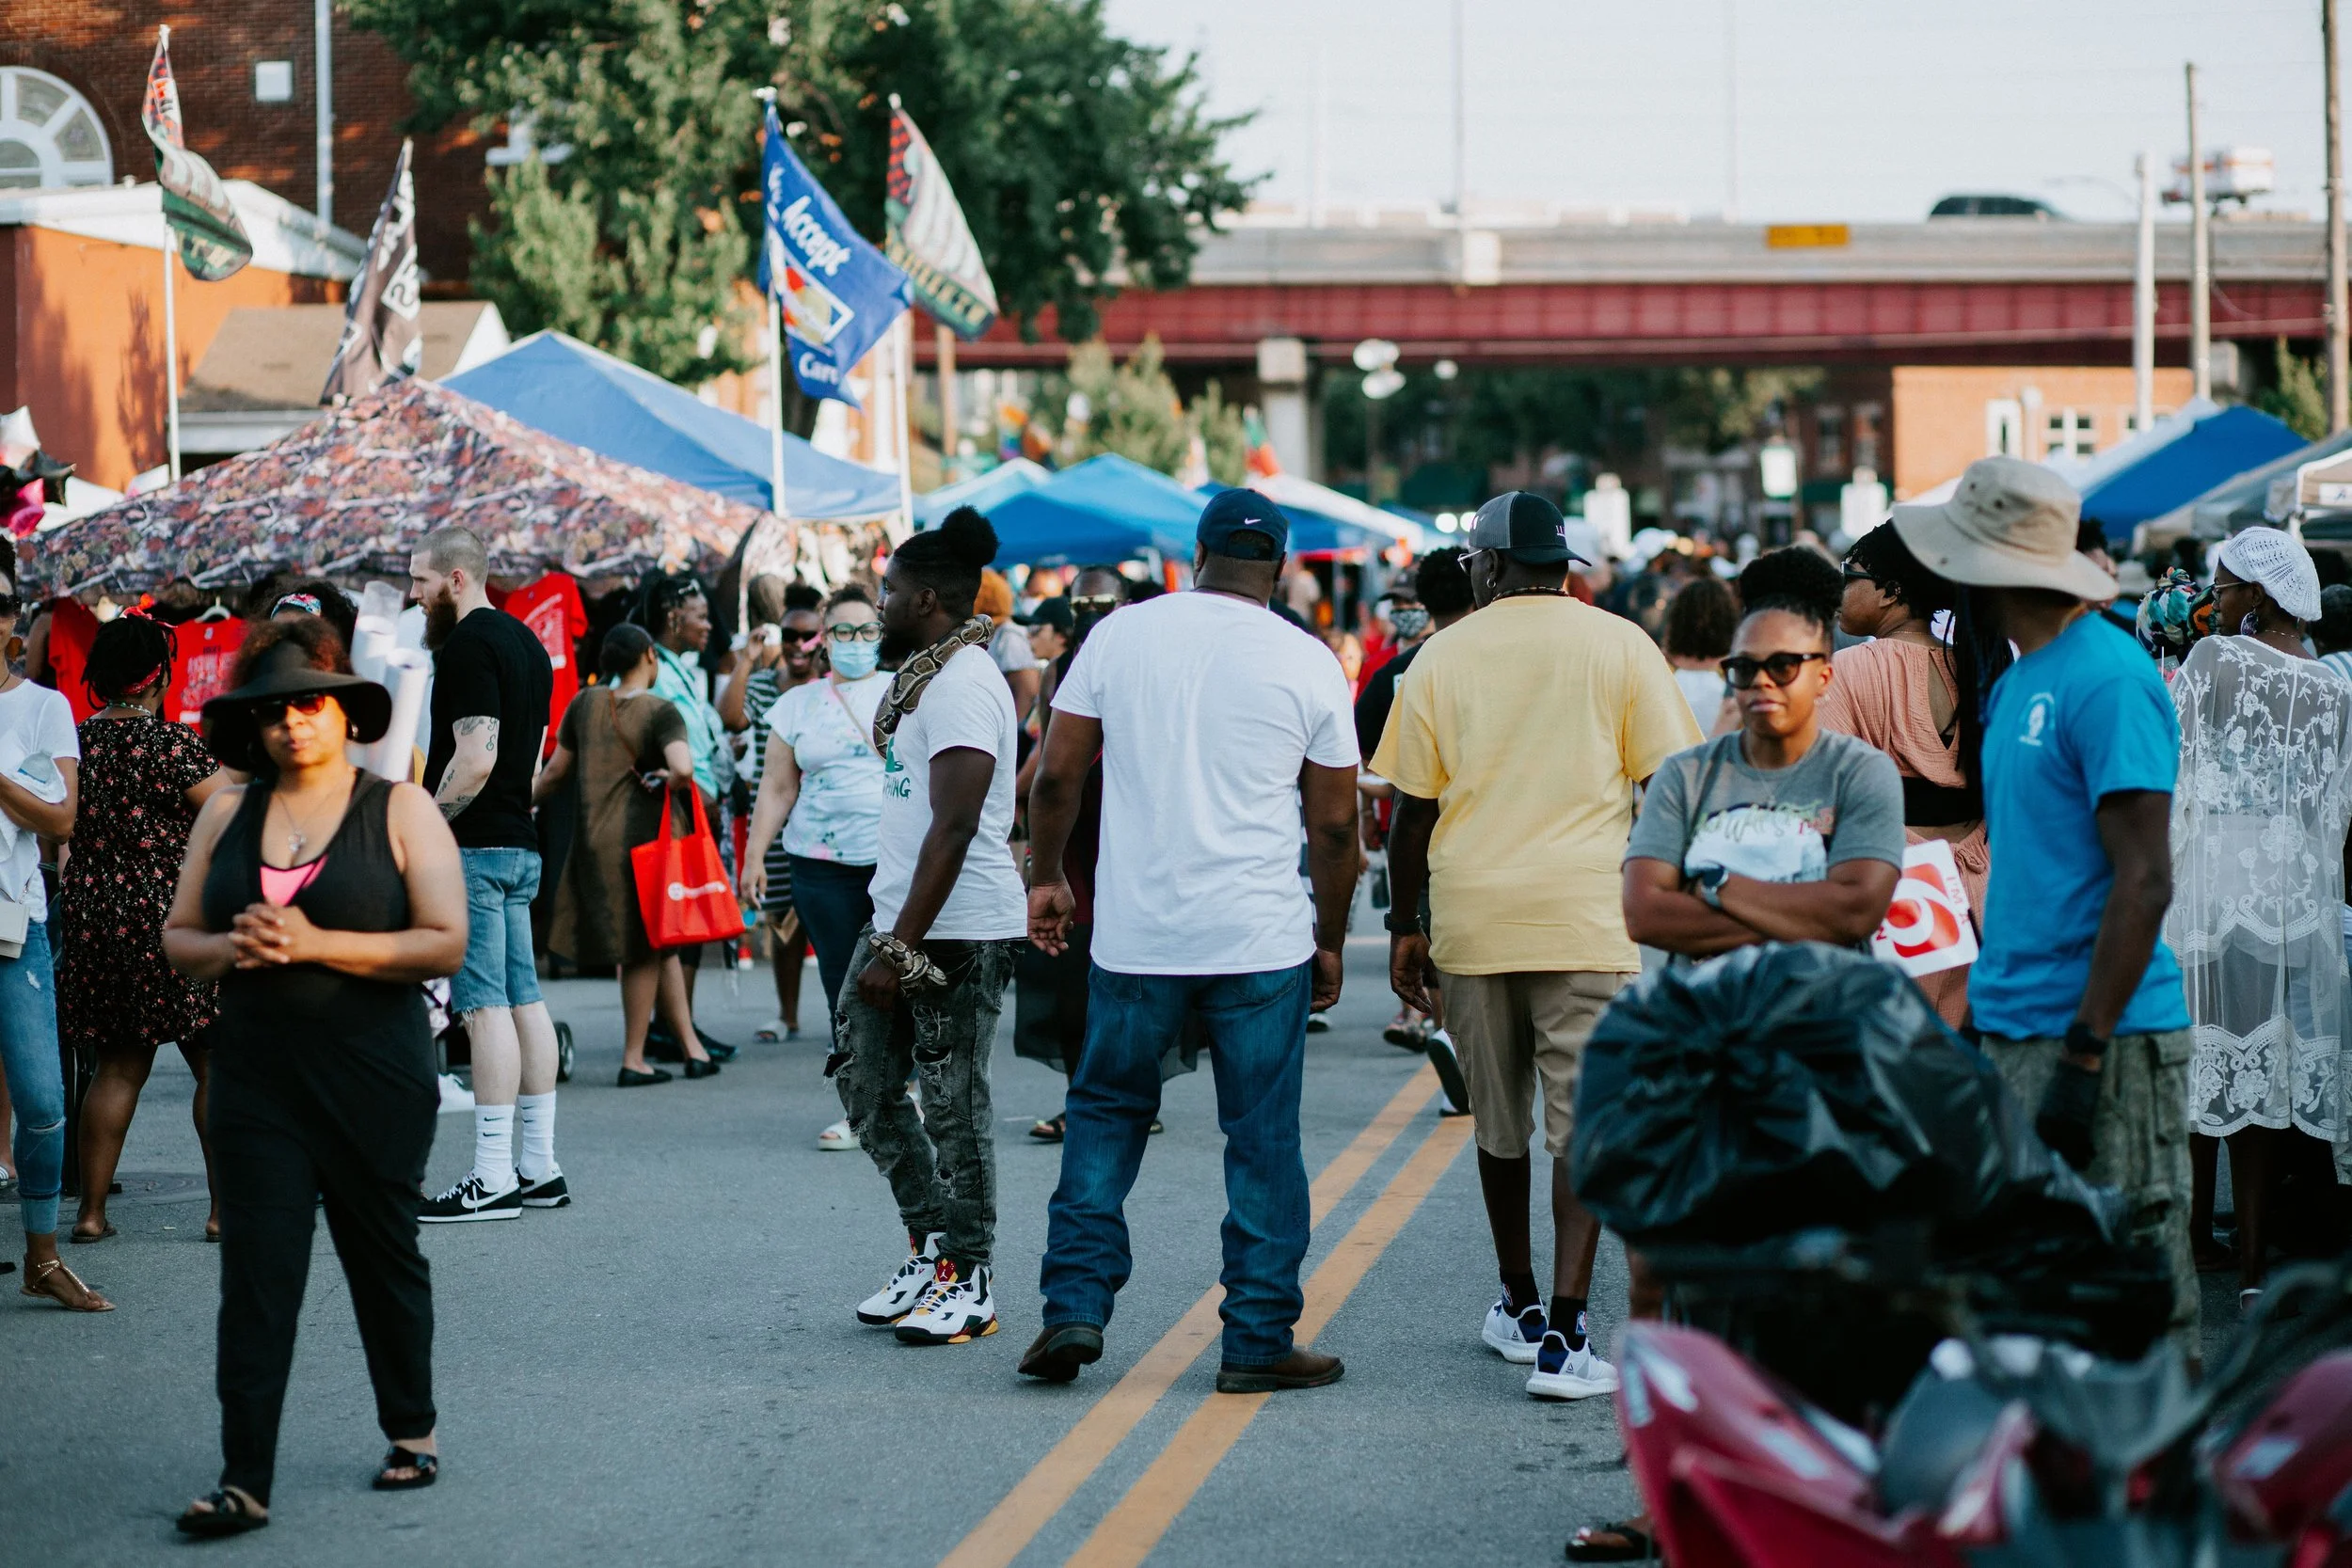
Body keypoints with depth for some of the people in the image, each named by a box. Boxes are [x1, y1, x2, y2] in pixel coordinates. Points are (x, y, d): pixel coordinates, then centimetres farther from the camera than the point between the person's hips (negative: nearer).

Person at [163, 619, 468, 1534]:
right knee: (256, 1270, -5)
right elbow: (178, 936, 12)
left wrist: (316, 944, -18)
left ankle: (412, 1431, 32)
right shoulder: (227, 814, 8)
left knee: (384, 1253, 12)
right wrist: (231, 949, -11)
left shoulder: (401, 811, -3)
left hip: (375, 1079, -2)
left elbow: (446, 944, -11)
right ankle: (245, 1481, -7)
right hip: (256, 1077, 2)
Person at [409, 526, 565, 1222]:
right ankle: (539, 1167, 12)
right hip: (520, 842, 10)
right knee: (523, 999, 10)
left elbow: (476, 757, -21)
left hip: (475, 847, -10)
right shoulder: (525, 641, 17)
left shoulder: (467, 647, -13)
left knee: (484, 1006, -10)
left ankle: (492, 1178, -11)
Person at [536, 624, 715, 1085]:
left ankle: (692, 1046, 11)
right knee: (644, 949, 7)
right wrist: (667, 780, -5)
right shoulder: (660, 712, -10)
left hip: (591, 838, 5)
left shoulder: (585, 702, 5)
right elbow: (684, 768, -27)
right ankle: (633, 1059, 11)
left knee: (658, 943, 12)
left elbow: (556, 771, 11)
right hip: (639, 836, -5)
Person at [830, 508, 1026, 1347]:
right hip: (899, 918, 11)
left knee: (954, 1104, -3)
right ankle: (933, 1247, 21)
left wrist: (903, 948, -23)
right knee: (862, 1079, 12)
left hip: (957, 931, -11)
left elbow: (954, 828, -22)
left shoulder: (961, 686, -17)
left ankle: (968, 1282, 6)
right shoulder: (926, 675, 16)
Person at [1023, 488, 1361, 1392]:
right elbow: (1335, 824, 2)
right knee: (1263, 1138, 5)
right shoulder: (1308, 664, -1)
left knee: (1105, 1113, 15)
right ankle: (1258, 1341, 7)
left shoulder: (1120, 635, 1)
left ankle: (1075, 1308, 9)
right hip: (1262, 942, -1)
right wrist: (1330, 942, 12)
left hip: (1135, 935, 1)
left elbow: (1057, 774, 4)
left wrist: (1047, 876, 18)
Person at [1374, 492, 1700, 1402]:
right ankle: (1563, 1334, -12)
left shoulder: (1442, 657, 4)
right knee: (1583, 1123, -2)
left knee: (1500, 1122, 16)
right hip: (1584, 918, -2)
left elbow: (1412, 809, 5)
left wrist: (1405, 927, 13)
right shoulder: (1619, 646, 0)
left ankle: (1519, 1306, 28)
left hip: (1472, 920, 2)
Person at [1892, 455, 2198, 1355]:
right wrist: (1980, 1012, 19)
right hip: (2013, 1034, 9)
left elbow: (2144, 881, -18)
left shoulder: (2107, 680, -13)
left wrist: (2084, 1054, -21)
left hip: (2105, 1042, -9)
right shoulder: (2020, 681, 16)